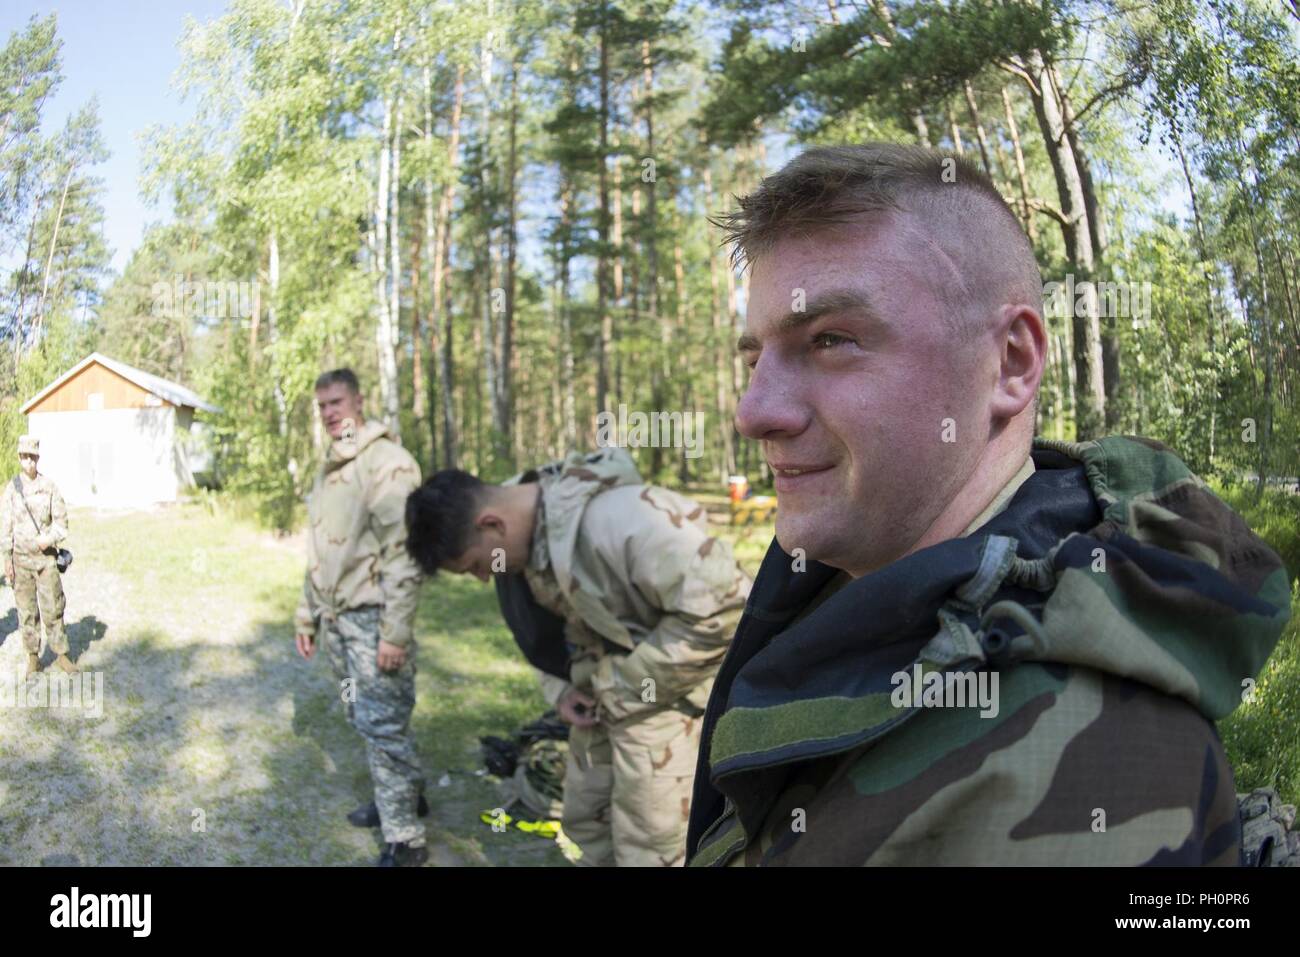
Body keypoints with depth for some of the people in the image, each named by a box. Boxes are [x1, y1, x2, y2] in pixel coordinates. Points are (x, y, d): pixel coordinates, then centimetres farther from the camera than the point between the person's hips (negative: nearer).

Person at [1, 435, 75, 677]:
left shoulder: (49, 486, -3)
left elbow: (61, 520, 2)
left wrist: (49, 539, -17)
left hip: (46, 557, -1)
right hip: (21, 559, 1)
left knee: (53, 608, 1)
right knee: (27, 610, 7)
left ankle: (61, 655, 9)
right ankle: (33, 657, 16)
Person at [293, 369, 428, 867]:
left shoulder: (387, 462, -13)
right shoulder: (329, 469, 16)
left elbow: (402, 553, -19)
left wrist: (396, 631, -22)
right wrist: (307, 617, 22)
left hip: (372, 615, -8)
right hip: (335, 616, 8)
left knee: (382, 723, -6)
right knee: (364, 718, 16)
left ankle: (404, 840, 3)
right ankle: (402, 797, 33)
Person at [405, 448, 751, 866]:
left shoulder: (622, 517, -32)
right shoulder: (522, 533, -3)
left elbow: (722, 607, -31)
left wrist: (628, 685, -22)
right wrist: (560, 687, -1)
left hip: (664, 698, -8)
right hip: (605, 695, 8)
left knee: (648, 852, 2)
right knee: (584, 819, 21)